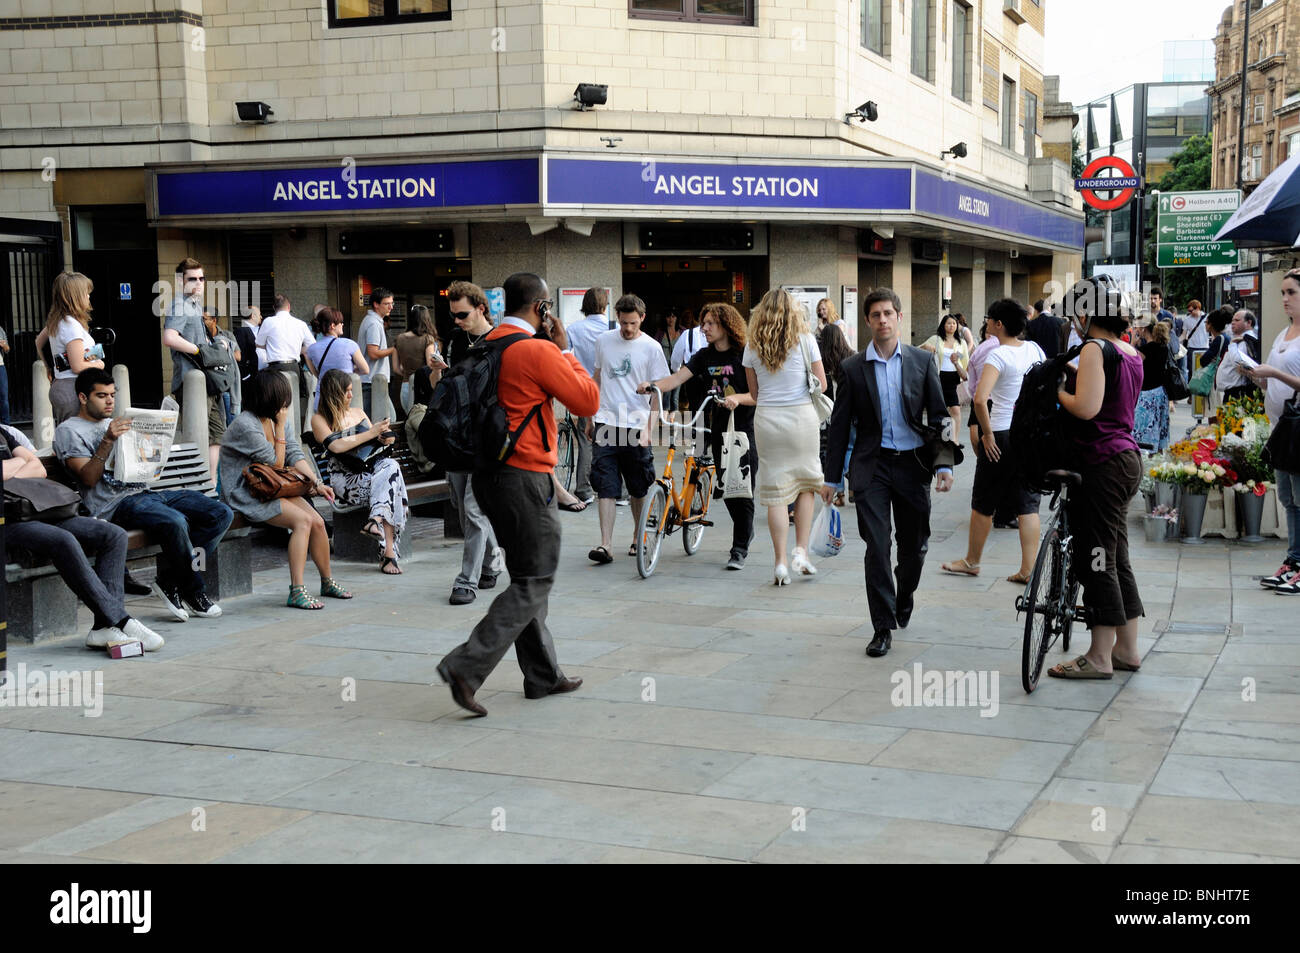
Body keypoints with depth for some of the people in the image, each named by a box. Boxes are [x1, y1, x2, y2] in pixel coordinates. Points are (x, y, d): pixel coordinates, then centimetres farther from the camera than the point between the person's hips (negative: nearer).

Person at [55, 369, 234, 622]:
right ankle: (193, 591, -14)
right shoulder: (69, 430, 5)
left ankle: (169, 580, -9)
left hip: (145, 492, 8)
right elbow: (88, 479, -8)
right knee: (175, 522, -36)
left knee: (222, 514, -10)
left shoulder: (116, 424, 28)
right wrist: (108, 441, -18)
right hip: (116, 504, -8)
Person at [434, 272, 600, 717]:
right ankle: (467, 666, -12)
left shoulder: (486, 344, 10)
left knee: (528, 576, 16)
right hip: (525, 476, -9)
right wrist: (565, 350, 0)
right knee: (534, 583, -3)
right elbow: (588, 401, -10)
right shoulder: (539, 351, -15)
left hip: (488, 474, 9)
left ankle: (543, 676, 24)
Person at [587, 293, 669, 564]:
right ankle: (606, 544, -8)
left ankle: (638, 538, 26)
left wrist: (647, 427, -9)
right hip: (605, 423, 2)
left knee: (639, 488, 9)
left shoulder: (651, 348, -2)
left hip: (636, 426, -2)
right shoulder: (604, 341, 7)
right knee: (605, 486, -6)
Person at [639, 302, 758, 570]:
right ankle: (746, 530, 34)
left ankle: (739, 549, 1)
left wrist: (737, 398, -31)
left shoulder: (744, 356, -9)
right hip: (719, 429, 6)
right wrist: (651, 385, -23)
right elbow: (678, 377, -6)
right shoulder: (705, 356, 7)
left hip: (744, 428, -6)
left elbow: (757, 394, -12)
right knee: (725, 488, 11)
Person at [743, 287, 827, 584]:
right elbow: (821, 385, 2)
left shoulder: (753, 346, 4)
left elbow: (754, 393, 8)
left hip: (766, 418, 1)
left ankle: (780, 562, 2)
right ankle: (801, 551, 6)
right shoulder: (805, 340, -2)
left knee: (775, 492, 3)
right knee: (806, 483, 14)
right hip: (801, 416, -1)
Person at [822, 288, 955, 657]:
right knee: (877, 547, -7)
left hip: (912, 462, 1)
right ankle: (883, 626, 1)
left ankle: (904, 599, 40)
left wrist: (944, 464, -5)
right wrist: (830, 476, 4)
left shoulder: (922, 361, 4)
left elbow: (939, 416, 5)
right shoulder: (853, 368, 2)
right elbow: (839, 424, 5)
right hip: (872, 465, -1)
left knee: (914, 545, 10)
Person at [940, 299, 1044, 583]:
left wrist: (987, 433, -17)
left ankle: (972, 561, 24)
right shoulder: (1034, 349, 4)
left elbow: (980, 399, -28)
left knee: (983, 503, 10)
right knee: (1027, 504, 9)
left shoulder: (997, 355, -16)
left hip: (1001, 435, -6)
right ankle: (1028, 569, 8)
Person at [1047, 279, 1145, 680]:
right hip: (1127, 456, 10)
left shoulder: (1095, 348, -14)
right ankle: (1126, 648, 21)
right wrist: (1074, 375, 15)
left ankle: (1099, 657, 0)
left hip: (1101, 462, -10)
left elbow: (1087, 408, -22)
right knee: (1115, 558, 15)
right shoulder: (1131, 352, 14)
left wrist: (1056, 390, -6)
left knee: (1095, 560, -4)